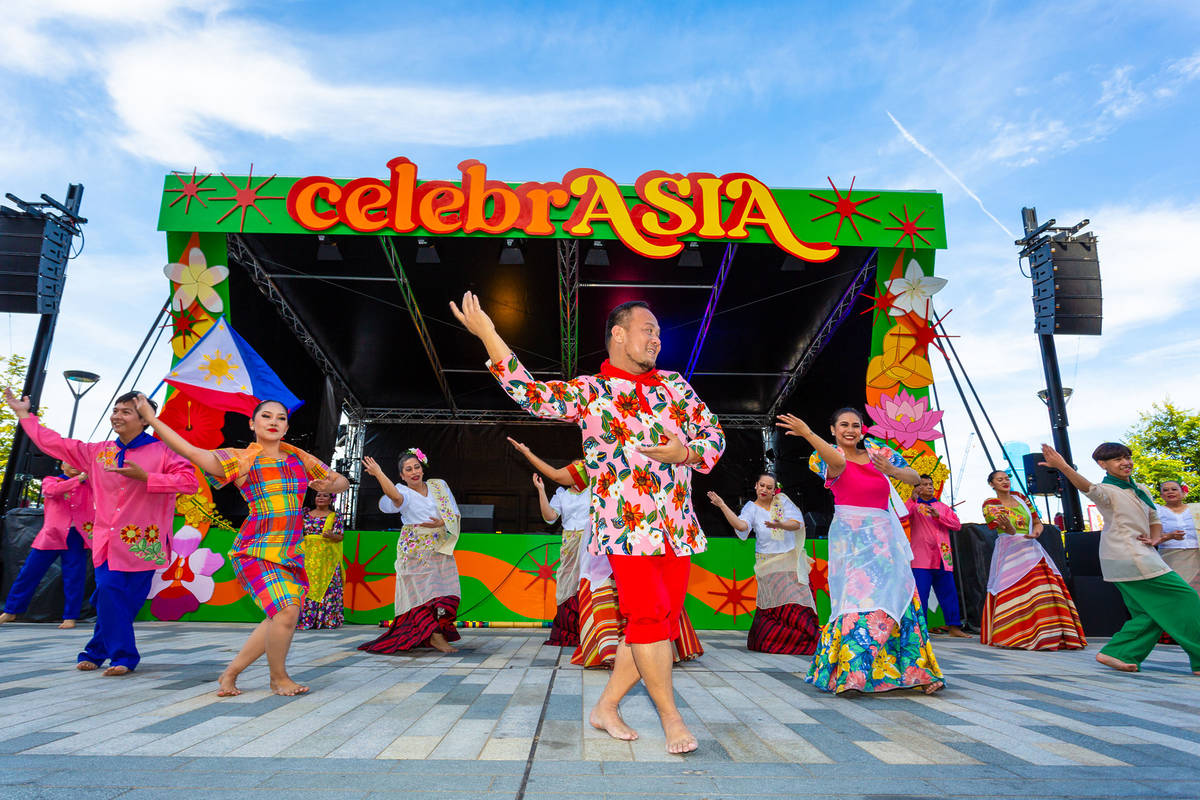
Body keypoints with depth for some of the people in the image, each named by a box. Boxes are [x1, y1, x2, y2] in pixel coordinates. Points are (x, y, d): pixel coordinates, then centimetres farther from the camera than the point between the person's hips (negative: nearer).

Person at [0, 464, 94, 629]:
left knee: (74, 577, -3)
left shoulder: (87, 484, 12)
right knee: (29, 572, 6)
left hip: (76, 536, 0)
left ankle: (70, 617, 4)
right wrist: (78, 479, -23)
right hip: (51, 535, 0)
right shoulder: (50, 480, 9)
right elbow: (51, 490, -13)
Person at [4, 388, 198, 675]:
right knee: (110, 592, -9)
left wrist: (145, 477, -21)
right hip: (107, 540, 4)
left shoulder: (161, 451, -4)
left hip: (143, 541, -4)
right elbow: (55, 444, 24)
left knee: (126, 599, 0)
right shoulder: (96, 452, 14)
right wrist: (24, 414, 26)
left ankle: (95, 652, 19)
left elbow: (189, 480, -15)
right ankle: (123, 657, 3)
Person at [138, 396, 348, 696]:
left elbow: (341, 482, 17)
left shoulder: (298, 457, 10)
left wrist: (330, 485, -6)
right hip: (256, 550, -5)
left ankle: (230, 674, 28)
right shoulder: (241, 459, -1)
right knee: (287, 611, -19)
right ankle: (278, 678, 7)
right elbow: (191, 452, -13)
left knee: (279, 620, 7)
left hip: (292, 553, 6)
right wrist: (151, 418, -11)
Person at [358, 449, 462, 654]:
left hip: (440, 549, 4)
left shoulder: (439, 485, 8)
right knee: (424, 591, -10)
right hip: (415, 551, -4)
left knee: (445, 593, 1)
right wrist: (378, 473, -29)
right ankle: (435, 636, -4)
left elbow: (455, 515, 7)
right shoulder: (404, 493, -3)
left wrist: (441, 523, -12)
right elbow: (395, 497, -30)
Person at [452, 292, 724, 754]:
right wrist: (488, 335, -18)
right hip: (626, 525, -5)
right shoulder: (588, 392, 1)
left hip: (677, 526, 6)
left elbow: (714, 434, 15)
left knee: (662, 621, 8)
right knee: (648, 615, -10)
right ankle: (671, 717, 10)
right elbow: (532, 395, -11)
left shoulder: (674, 384, 14)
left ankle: (606, 707, 23)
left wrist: (685, 452, -8)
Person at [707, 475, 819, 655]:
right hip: (769, 564, -2)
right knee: (780, 603, -9)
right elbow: (741, 525, -22)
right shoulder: (752, 508, -1)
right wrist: (722, 505, -27)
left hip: (791, 561, 2)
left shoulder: (782, 501, 2)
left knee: (797, 600, -2)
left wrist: (780, 525, -29)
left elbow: (797, 524, -9)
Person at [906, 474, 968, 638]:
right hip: (922, 558, -4)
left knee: (948, 593, 4)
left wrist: (938, 516, -7)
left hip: (942, 558, 4)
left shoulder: (943, 507, 20)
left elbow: (957, 525, 7)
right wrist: (913, 499, -16)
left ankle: (953, 627, 10)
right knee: (920, 593, -6)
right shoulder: (913, 505, 9)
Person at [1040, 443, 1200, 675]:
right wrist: (1063, 467, -53)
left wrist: (1155, 539, 2)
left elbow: (1154, 520, 25)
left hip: (1141, 555, 9)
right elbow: (1089, 488, -34)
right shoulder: (1107, 491, -10)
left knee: (1149, 611, 8)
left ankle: (1117, 653, 9)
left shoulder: (1141, 490, 16)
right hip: (1129, 557, -9)